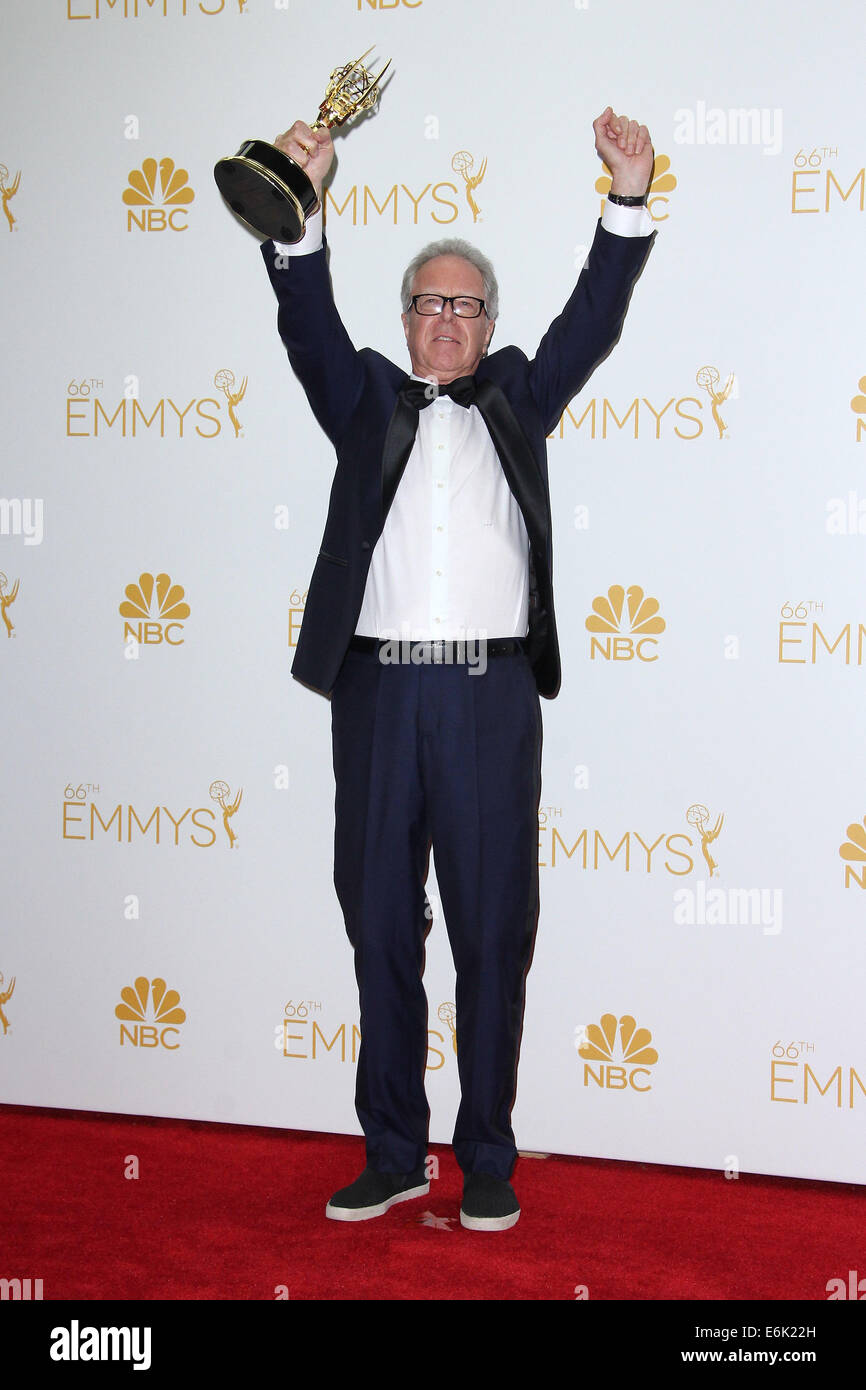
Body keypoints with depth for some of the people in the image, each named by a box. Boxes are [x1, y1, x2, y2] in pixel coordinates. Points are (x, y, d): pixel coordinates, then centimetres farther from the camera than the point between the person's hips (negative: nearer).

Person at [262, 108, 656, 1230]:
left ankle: (488, 1158, 11)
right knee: (380, 926, 6)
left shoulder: (516, 398, 17)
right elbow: (310, 328, 1)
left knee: (493, 931, 1)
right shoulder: (368, 401, 16)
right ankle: (394, 1155, 16)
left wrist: (629, 197, -8)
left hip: (492, 690, -1)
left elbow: (591, 322, 5)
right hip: (378, 687, 1)